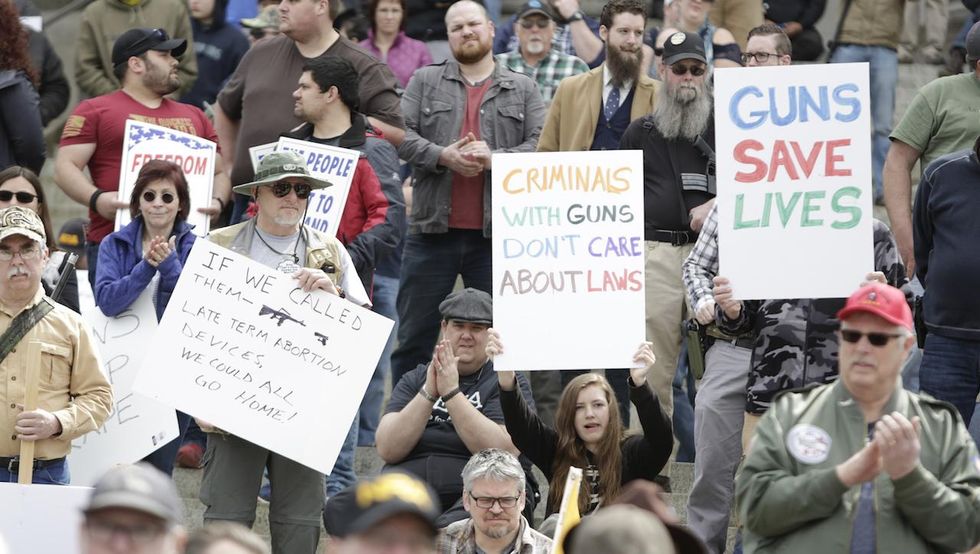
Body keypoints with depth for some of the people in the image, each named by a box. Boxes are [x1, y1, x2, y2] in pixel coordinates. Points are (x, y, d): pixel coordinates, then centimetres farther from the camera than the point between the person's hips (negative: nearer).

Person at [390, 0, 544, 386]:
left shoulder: (522, 89, 11)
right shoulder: (425, 82, 11)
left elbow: (540, 146, 1)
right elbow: (402, 136, 1)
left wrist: (494, 158, -15)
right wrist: (442, 156, -16)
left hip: (495, 234, 0)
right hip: (433, 230, 0)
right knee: (415, 336, 2)